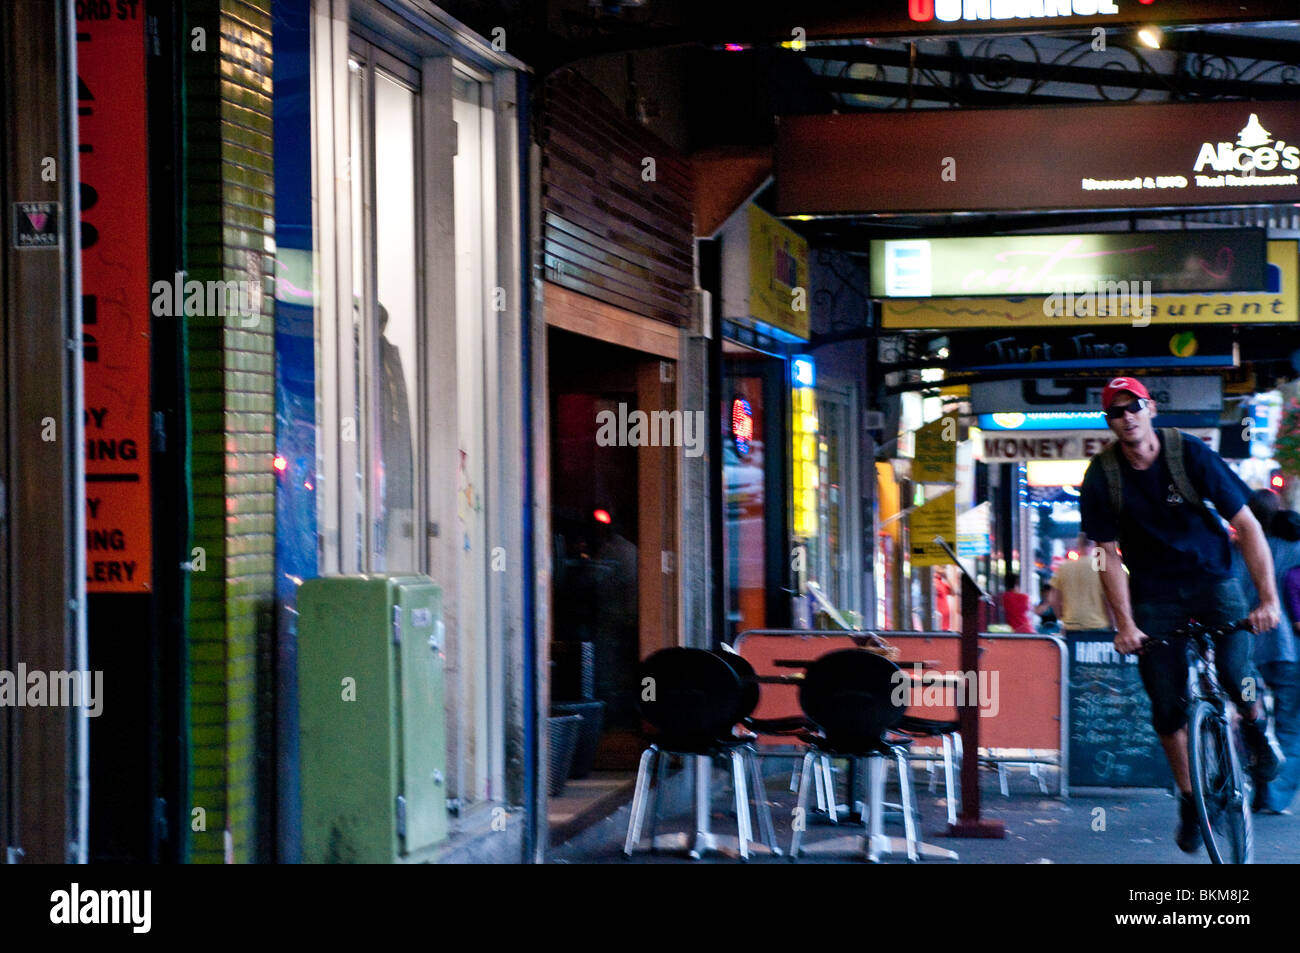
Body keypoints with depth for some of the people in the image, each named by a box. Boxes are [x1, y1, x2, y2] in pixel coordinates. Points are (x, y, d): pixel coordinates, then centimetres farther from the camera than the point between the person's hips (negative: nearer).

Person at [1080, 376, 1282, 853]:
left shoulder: (1190, 455, -15)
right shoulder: (1102, 476, -10)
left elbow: (1247, 525, -14)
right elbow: (1109, 556, -5)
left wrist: (1268, 599, -22)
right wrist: (1124, 624, -15)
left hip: (1211, 579, -1)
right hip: (1154, 594, 2)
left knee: (1235, 672, -22)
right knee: (1167, 706, -2)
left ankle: (1256, 729, 12)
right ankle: (1190, 801, 16)